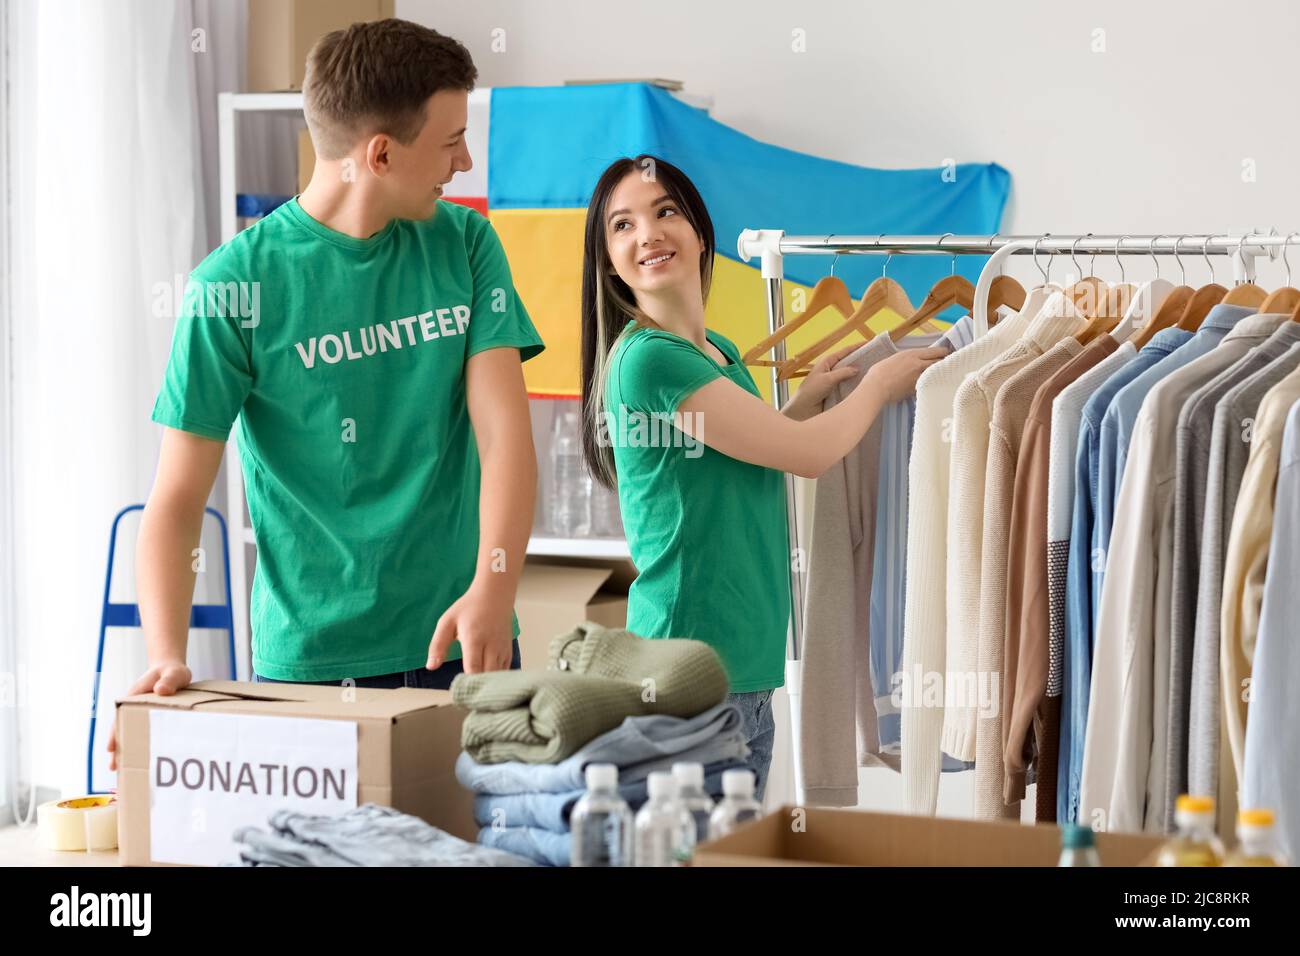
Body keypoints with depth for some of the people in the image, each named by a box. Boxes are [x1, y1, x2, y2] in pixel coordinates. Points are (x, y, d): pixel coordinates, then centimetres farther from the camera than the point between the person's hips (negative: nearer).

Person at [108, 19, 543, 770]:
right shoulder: (236, 287, -9)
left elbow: (505, 431, -8)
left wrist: (494, 584, -26)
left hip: (464, 646, 3)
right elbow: (177, 501, -9)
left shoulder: (464, 244, 3)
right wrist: (168, 660, -25)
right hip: (309, 662, -3)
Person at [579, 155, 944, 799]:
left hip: (747, 669, 9)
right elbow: (807, 454, -13)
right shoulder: (649, 358, -15)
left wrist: (806, 400, 14)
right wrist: (881, 383, 5)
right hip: (694, 673, -9)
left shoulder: (720, 351, 14)